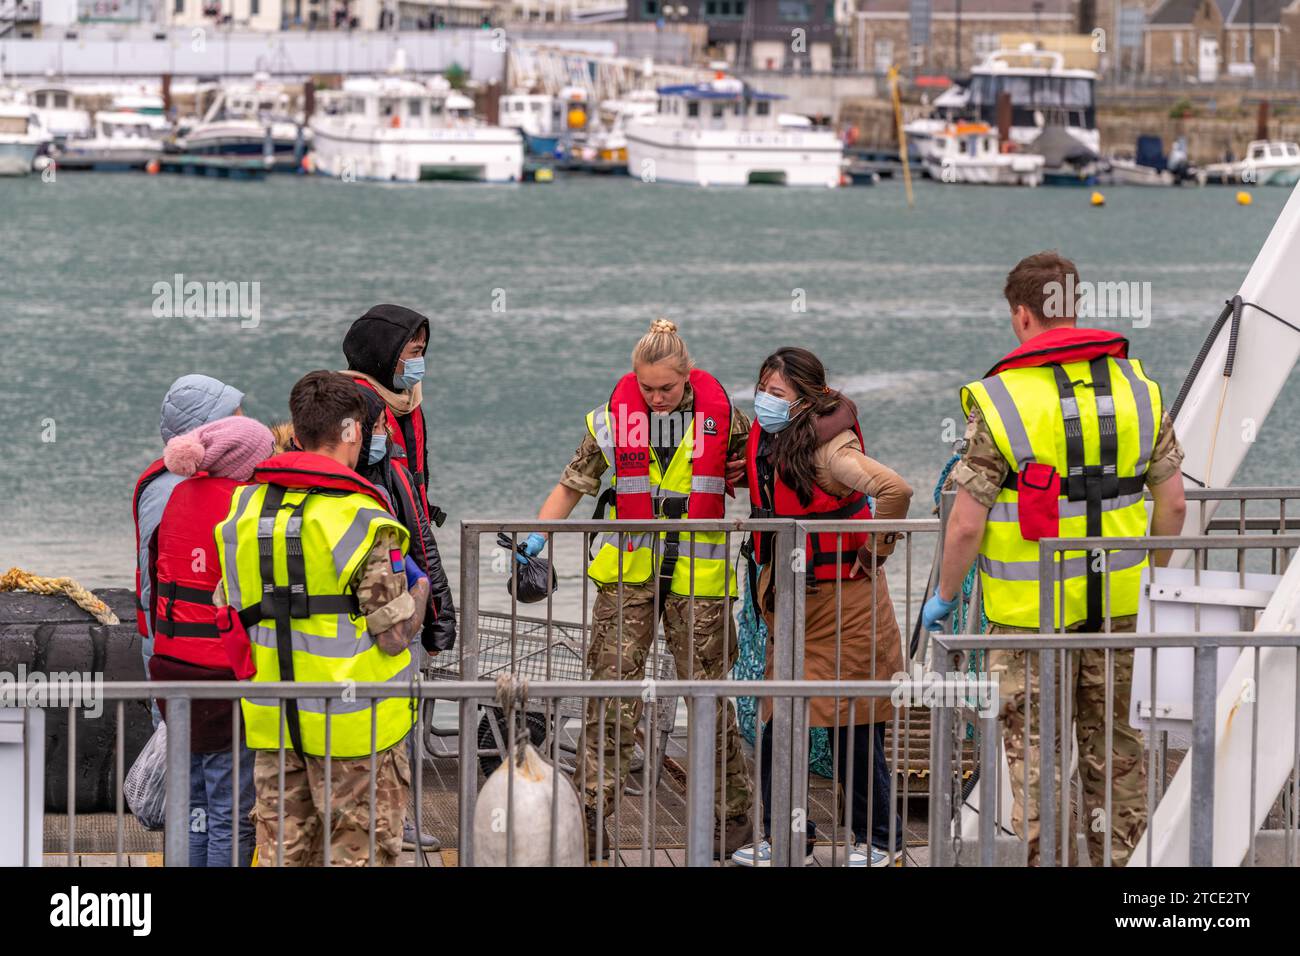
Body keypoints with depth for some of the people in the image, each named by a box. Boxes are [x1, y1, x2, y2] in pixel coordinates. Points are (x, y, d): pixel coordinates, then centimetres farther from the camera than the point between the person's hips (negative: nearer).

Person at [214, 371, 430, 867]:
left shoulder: (246, 508, 4)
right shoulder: (361, 519, -15)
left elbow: (228, 616, 10)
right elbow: (394, 633, -14)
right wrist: (418, 589, 6)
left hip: (274, 716, 6)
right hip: (352, 721, -6)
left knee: (281, 850, 12)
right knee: (361, 850, 2)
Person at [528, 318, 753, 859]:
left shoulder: (723, 417, -1)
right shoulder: (614, 419, 0)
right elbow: (572, 485, 7)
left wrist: (743, 473, -7)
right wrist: (537, 539, -7)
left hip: (697, 576, 0)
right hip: (628, 572, 0)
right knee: (612, 693, -6)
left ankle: (733, 813, 17)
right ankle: (589, 816, -5)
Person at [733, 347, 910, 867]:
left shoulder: (829, 449, -22)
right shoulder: (764, 438, 3)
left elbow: (894, 490, -35)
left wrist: (876, 549, -22)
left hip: (844, 600, -7)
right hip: (788, 600, 8)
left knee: (852, 726, 1)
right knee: (779, 722, 6)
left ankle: (876, 839, 13)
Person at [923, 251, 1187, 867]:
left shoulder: (1000, 400, -13)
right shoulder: (1138, 387, 1)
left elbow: (966, 523, -12)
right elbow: (1172, 504, 6)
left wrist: (944, 596, 2)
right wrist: (1157, 574, 22)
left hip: (1031, 610, -5)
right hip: (1116, 601, 5)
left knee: (1033, 748, 4)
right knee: (1111, 739, 17)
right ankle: (1116, 855, 22)